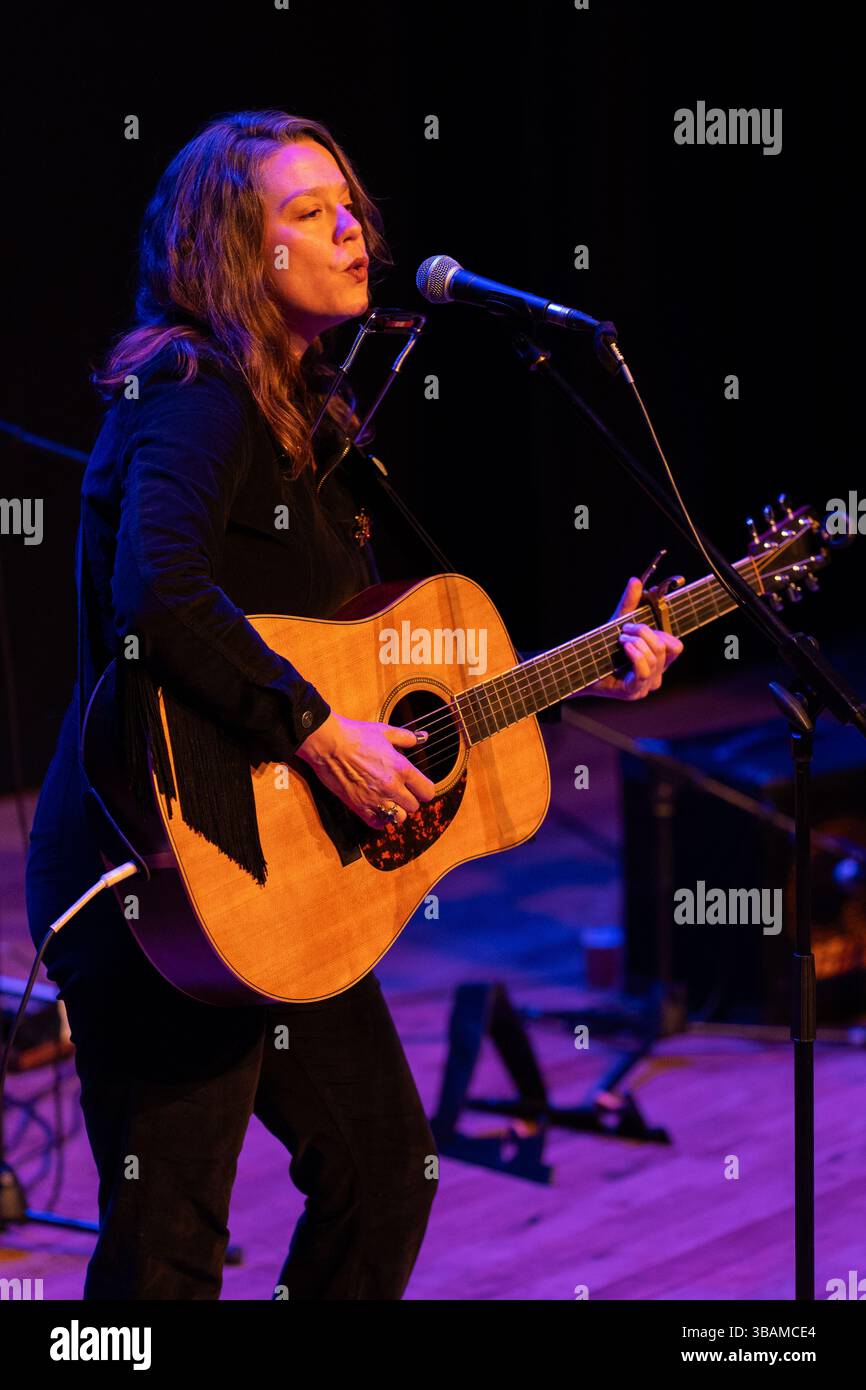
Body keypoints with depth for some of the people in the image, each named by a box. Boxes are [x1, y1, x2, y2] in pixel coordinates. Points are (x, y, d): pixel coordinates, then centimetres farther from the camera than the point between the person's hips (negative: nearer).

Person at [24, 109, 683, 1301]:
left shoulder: (303, 414, 16)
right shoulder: (197, 398, -14)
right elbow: (159, 597, -33)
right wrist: (320, 735, -27)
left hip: (277, 874, 10)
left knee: (388, 1168, 16)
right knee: (171, 1241, -4)